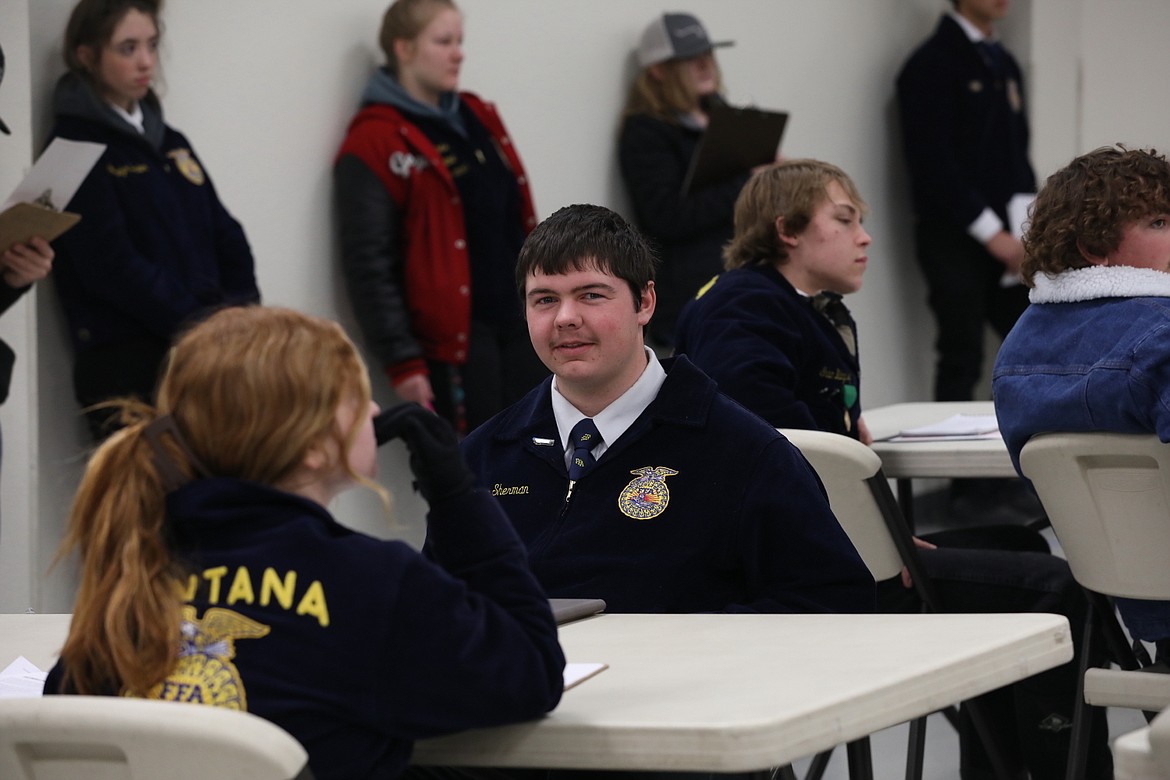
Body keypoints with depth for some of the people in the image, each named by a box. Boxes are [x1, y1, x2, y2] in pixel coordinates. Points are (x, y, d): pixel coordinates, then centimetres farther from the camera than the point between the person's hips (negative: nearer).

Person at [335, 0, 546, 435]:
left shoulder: (476, 118, 14)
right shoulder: (376, 144, -10)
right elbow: (370, 264, -14)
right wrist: (402, 361, -17)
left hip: (519, 322, 7)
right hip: (454, 334, -7)